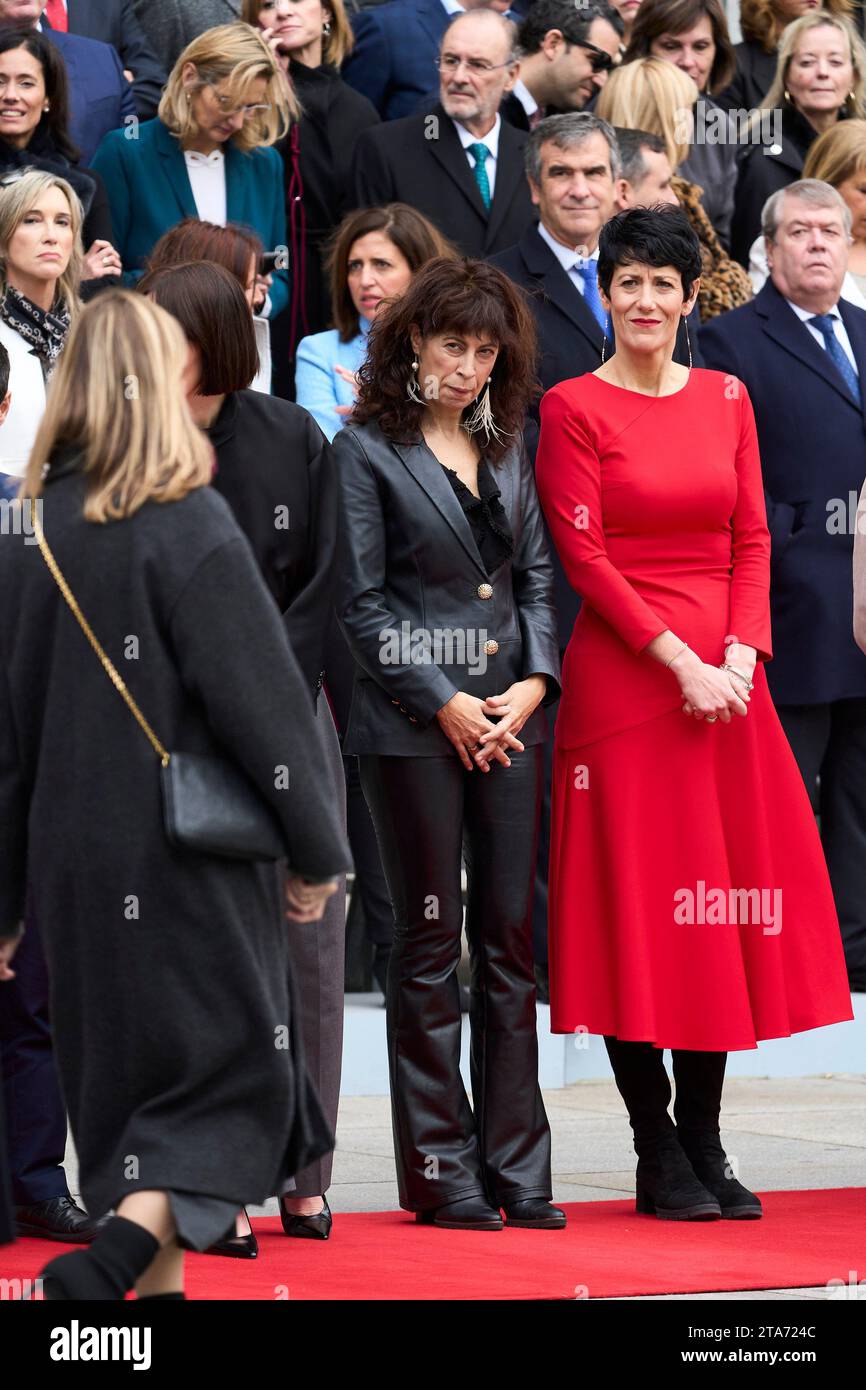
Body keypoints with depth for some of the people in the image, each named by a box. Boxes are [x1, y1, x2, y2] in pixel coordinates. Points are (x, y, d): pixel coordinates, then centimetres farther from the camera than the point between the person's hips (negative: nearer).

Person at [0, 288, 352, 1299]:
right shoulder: (189, 528, -14)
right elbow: (262, 702, -15)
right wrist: (314, 850, -3)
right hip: (191, 866, -6)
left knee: (124, 1082, 17)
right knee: (232, 1076, 1)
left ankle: (155, 1277, 20)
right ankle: (116, 1254, -19)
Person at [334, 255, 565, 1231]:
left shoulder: (506, 448, 14)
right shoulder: (367, 450, -2)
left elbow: (536, 577, 14)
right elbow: (360, 601, -6)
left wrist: (533, 682, -2)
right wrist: (445, 703, -10)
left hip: (509, 715, 5)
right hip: (414, 720, -5)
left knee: (510, 939, 4)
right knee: (429, 945, -1)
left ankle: (516, 1163, 9)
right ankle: (439, 1169, 5)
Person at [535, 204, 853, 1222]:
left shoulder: (725, 399, 12)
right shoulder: (574, 408, -2)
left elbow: (752, 540, 9)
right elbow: (585, 557, -8)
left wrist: (740, 654, -7)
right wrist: (679, 661, -14)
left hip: (726, 675, 5)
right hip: (623, 673, -5)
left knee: (725, 896, 4)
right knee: (633, 903, -2)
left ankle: (704, 1141, 12)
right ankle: (658, 1156, 4)